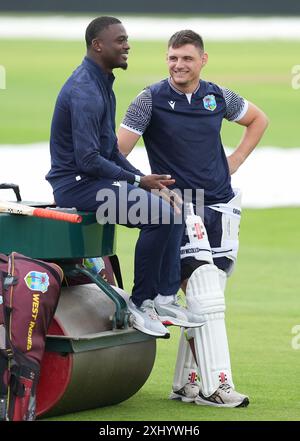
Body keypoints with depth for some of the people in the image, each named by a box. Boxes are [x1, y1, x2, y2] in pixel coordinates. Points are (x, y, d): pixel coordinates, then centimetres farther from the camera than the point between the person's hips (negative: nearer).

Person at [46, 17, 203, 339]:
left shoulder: (102, 84, 15)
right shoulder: (84, 92, -20)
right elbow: (88, 160, -25)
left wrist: (143, 178, 7)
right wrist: (138, 182, -17)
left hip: (95, 178, 11)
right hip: (76, 183, -11)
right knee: (158, 212, -24)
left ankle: (165, 297, 3)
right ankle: (140, 303, -13)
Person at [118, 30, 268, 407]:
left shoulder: (218, 97, 6)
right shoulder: (151, 100, -6)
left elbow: (258, 119, 24)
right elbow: (118, 151, -10)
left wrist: (235, 161, 13)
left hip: (222, 208, 5)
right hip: (181, 209, -5)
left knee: (208, 301, 7)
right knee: (205, 299, -15)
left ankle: (186, 385, 15)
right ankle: (215, 386, -14)